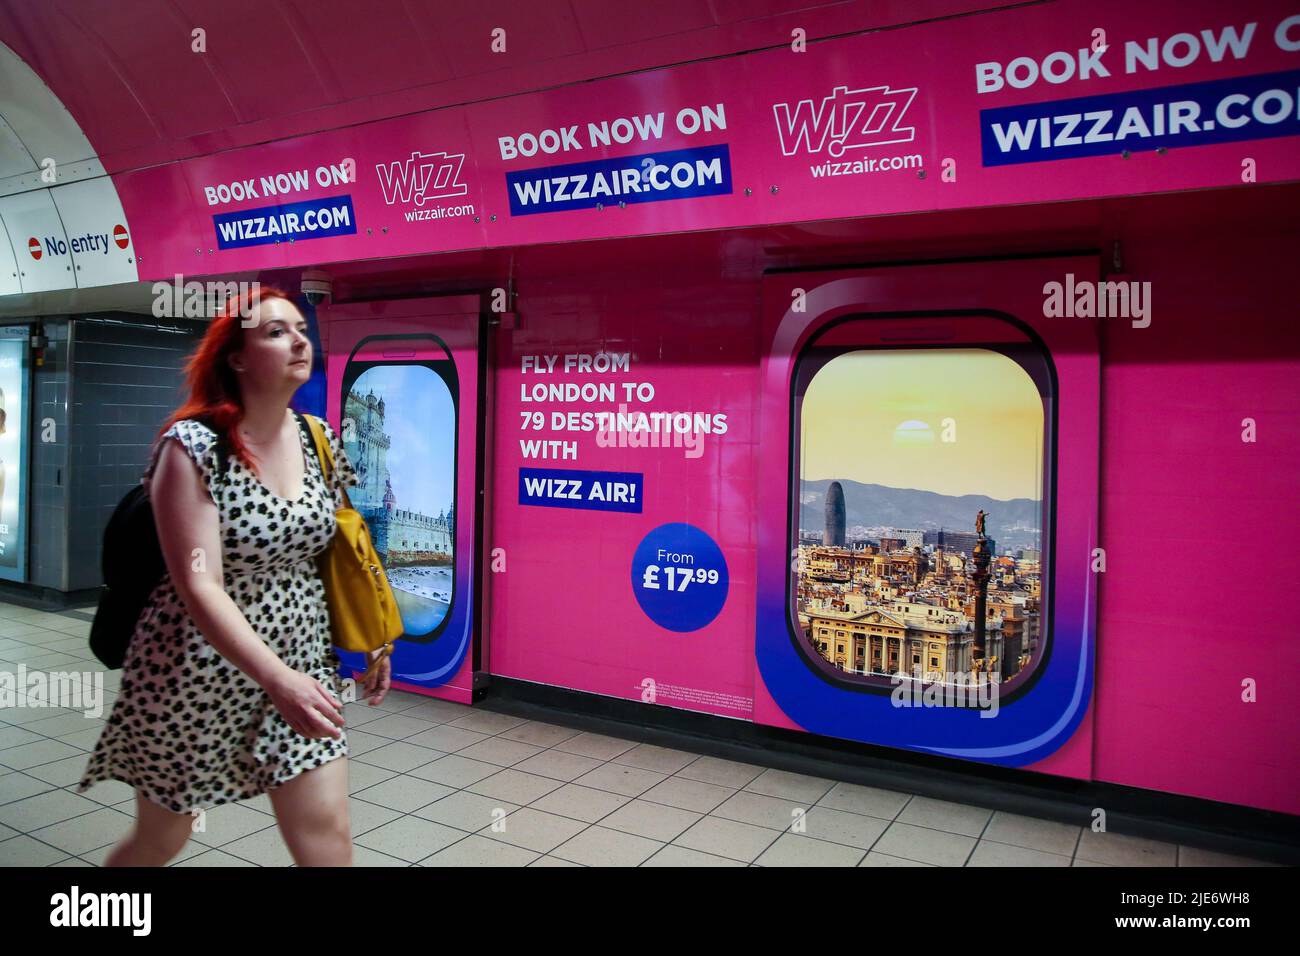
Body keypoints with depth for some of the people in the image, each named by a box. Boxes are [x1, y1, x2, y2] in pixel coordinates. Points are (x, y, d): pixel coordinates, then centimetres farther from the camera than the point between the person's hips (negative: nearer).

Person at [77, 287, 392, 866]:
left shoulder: (320, 441, 0)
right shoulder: (192, 446, -17)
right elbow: (200, 587, -23)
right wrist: (277, 679, -31)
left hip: (302, 665, 4)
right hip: (197, 673, -3)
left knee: (328, 836, -2)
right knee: (160, 841, 19)